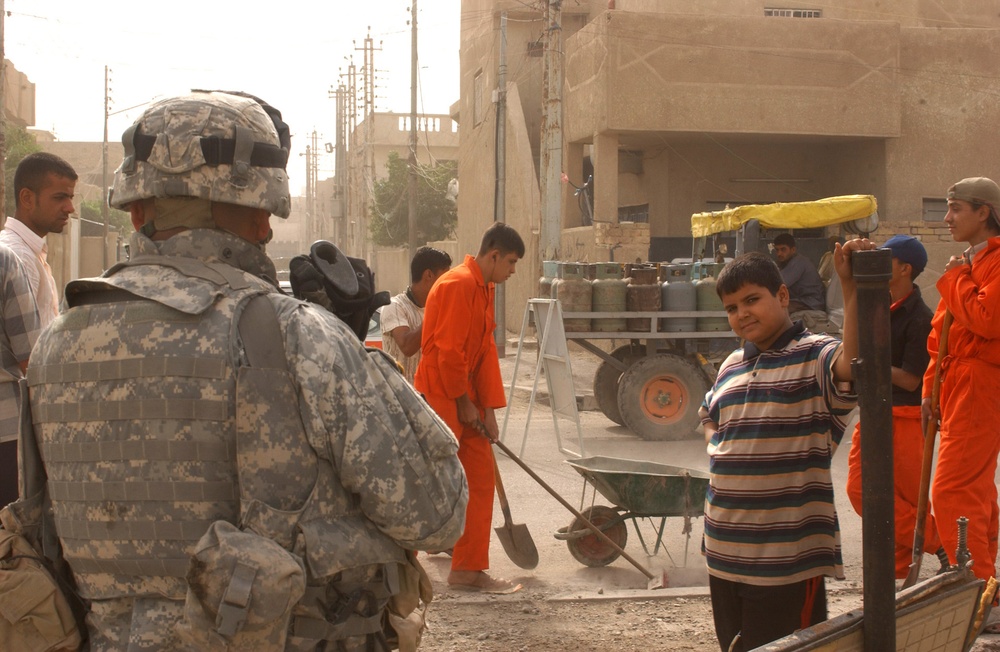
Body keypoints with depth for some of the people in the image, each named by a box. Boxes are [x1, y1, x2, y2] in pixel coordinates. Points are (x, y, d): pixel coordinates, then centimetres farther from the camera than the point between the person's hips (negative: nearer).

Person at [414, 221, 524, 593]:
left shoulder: (484, 289, 14)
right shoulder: (458, 285, -17)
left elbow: (485, 350, 12)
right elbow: (448, 351, -21)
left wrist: (488, 410, 6)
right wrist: (465, 404, -12)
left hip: (465, 399, 10)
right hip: (440, 395, -10)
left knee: (481, 479, 9)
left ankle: (468, 570, 14)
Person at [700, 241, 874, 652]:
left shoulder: (814, 356, -9)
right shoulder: (731, 366, 13)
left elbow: (854, 360, -32)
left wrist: (852, 287, -42)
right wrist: (716, 449, 10)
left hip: (788, 557, -7)